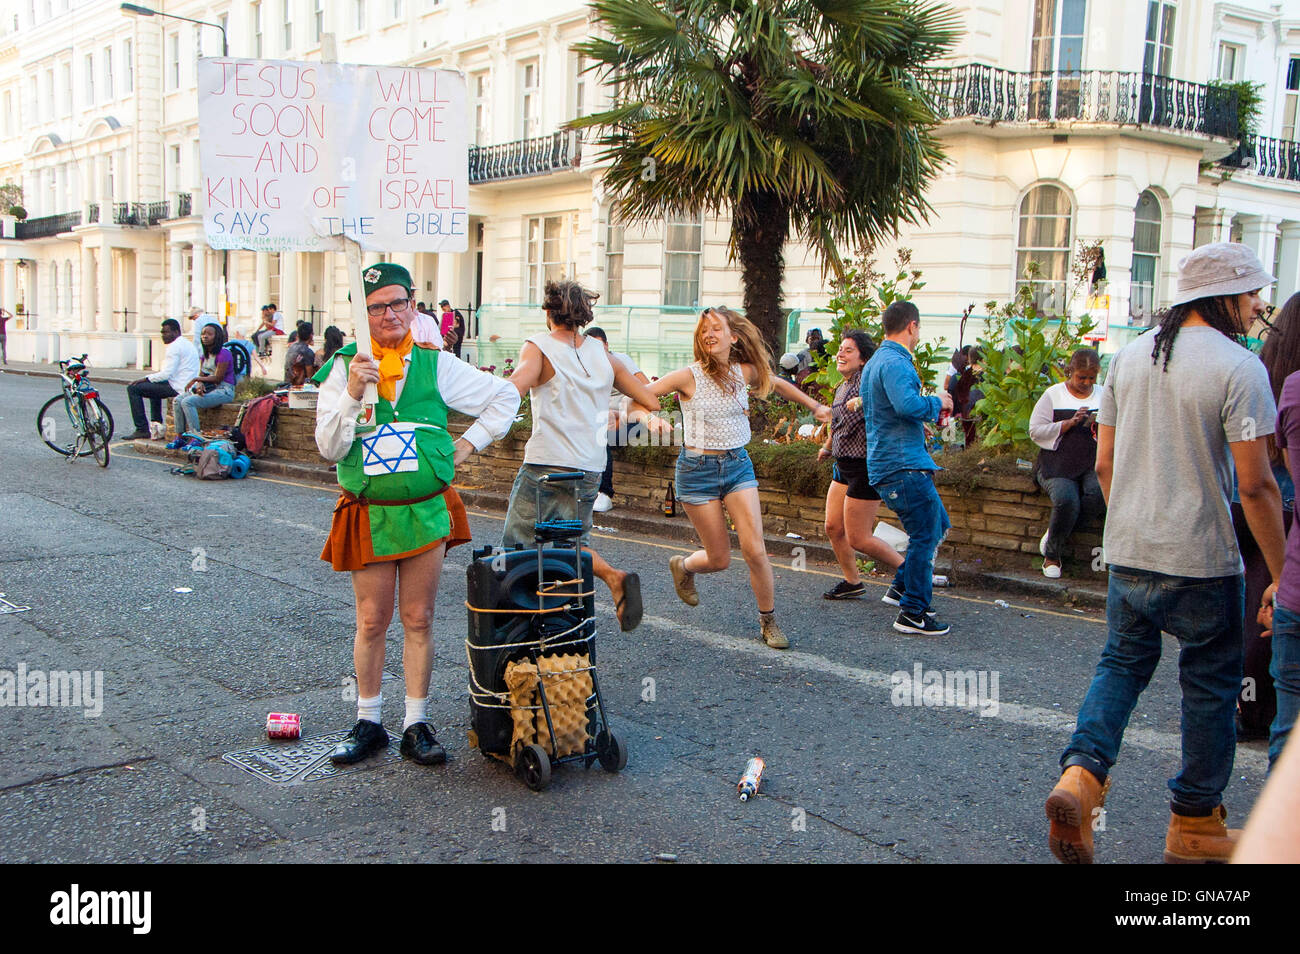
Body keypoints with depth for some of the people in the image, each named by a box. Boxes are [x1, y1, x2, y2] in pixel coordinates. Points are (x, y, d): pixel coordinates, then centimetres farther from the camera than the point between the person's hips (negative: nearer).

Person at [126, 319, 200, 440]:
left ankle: (142, 429, -8)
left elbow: (166, 374, -19)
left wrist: (145, 379, -9)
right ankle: (157, 424, 36)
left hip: (177, 388, -11)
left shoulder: (174, 347, -14)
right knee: (154, 384, 38)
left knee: (133, 388, -7)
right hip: (188, 386, 11)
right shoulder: (188, 343, 18)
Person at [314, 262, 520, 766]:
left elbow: (505, 396, 13)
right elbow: (329, 448, -4)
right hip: (368, 514, 0)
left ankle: (416, 725, 15)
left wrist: (468, 444, 7)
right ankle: (368, 723, 20)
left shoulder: (436, 366, 2)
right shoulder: (344, 368, 1)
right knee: (371, 622, 6)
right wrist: (352, 395, -17)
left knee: (418, 621, 6)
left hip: (427, 511, 0)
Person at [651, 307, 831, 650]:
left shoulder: (746, 372, 2)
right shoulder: (689, 376, -10)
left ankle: (768, 622, 12)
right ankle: (682, 566, 36)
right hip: (698, 469, -3)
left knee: (755, 551, -9)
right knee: (719, 559, 1)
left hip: (738, 465, 3)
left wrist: (815, 406, 30)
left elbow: (776, 383, 22)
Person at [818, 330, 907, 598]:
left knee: (858, 539, -4)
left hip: (865, 467, -9)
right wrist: (827, 447, 45)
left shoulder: (866, 378, -14)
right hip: (844, 466, 9)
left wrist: (861, 401, -43)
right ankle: (852, 582, 26)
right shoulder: (842, 388, 14)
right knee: (833, 528, 10)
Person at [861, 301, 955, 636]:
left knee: (937, 525, 20)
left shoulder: (876, 362, 19)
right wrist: (936, 402, -15)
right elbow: (907, 404, -33)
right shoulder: (895, 363, -16)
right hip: (903, 466, -11)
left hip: (888, 463, 11)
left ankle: (901, 587, 25)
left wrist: (925, 418, 27)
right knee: (925, 535, -5)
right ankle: (912, 613, -1)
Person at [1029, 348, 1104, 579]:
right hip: (1059, 465, -2)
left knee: (1098, 494, -32)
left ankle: (1054, 531, -10)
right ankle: (1051, 557, -9)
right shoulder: (1054, 394, 8)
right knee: (1066, 500, -31)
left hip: (1093, 464, 2)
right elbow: (1035, 431, 0)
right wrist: (1070, 423, -10)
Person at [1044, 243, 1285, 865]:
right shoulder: (1239, 368, -12)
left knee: (1122, 663, 17)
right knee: (1210, 684, 10)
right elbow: (1255, 484, -15)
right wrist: (1281, 573, -7)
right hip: (1202, 559, -5)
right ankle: (1194, 824, 22)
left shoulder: (1129, 356, 6)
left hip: (1127, 553, 5)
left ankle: (1081, 774, -3)